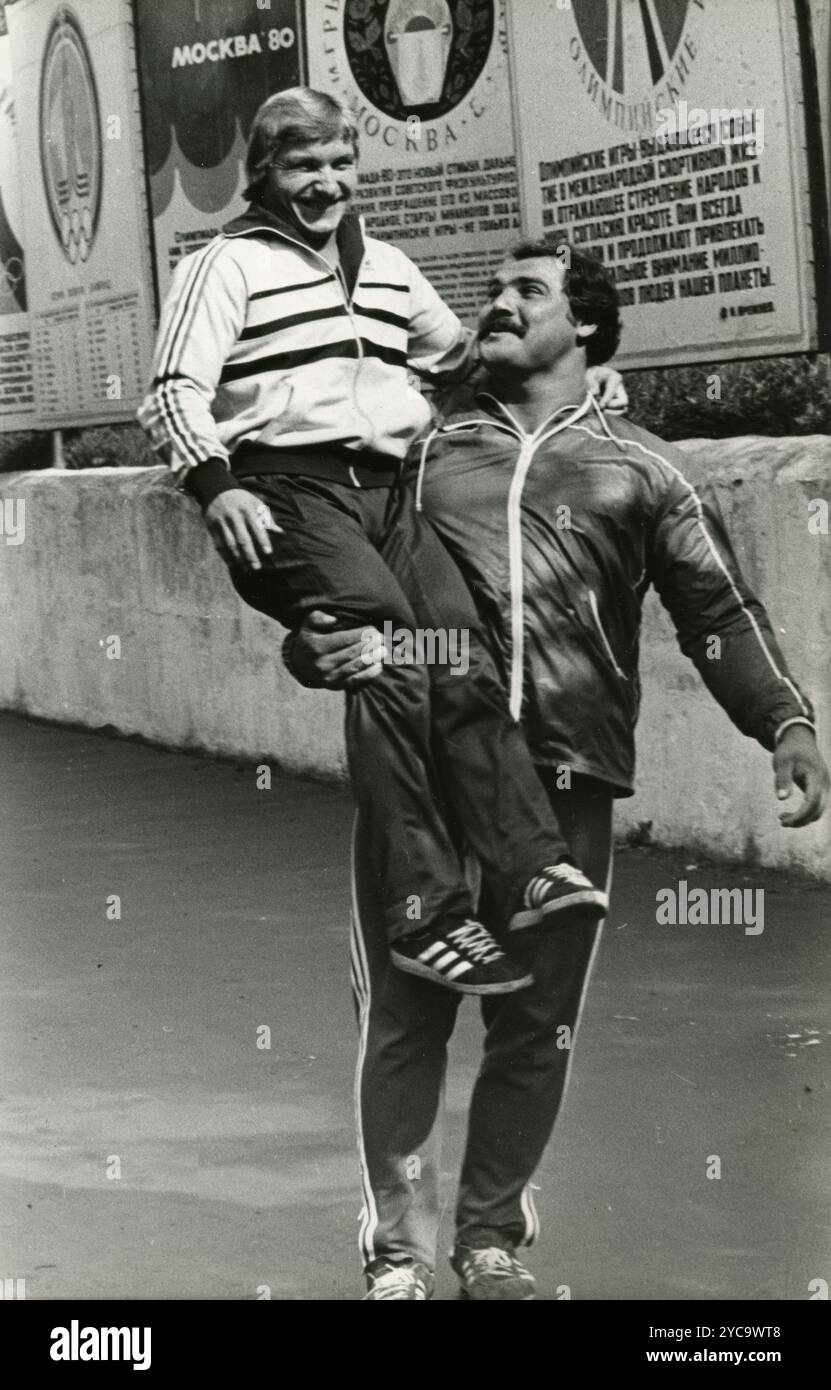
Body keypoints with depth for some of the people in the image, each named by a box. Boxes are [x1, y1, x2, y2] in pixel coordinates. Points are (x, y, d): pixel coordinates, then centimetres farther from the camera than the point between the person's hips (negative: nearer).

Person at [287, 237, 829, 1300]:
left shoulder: (637, 467, 13)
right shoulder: (423, 446, 14)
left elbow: (717, 607, 8)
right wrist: (317, 648, -10)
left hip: (569, 783, 0)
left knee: (537, 1024, 5)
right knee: (403, 1015, 1)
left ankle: (491, 1237, 21)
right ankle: (396, 1249, 11)